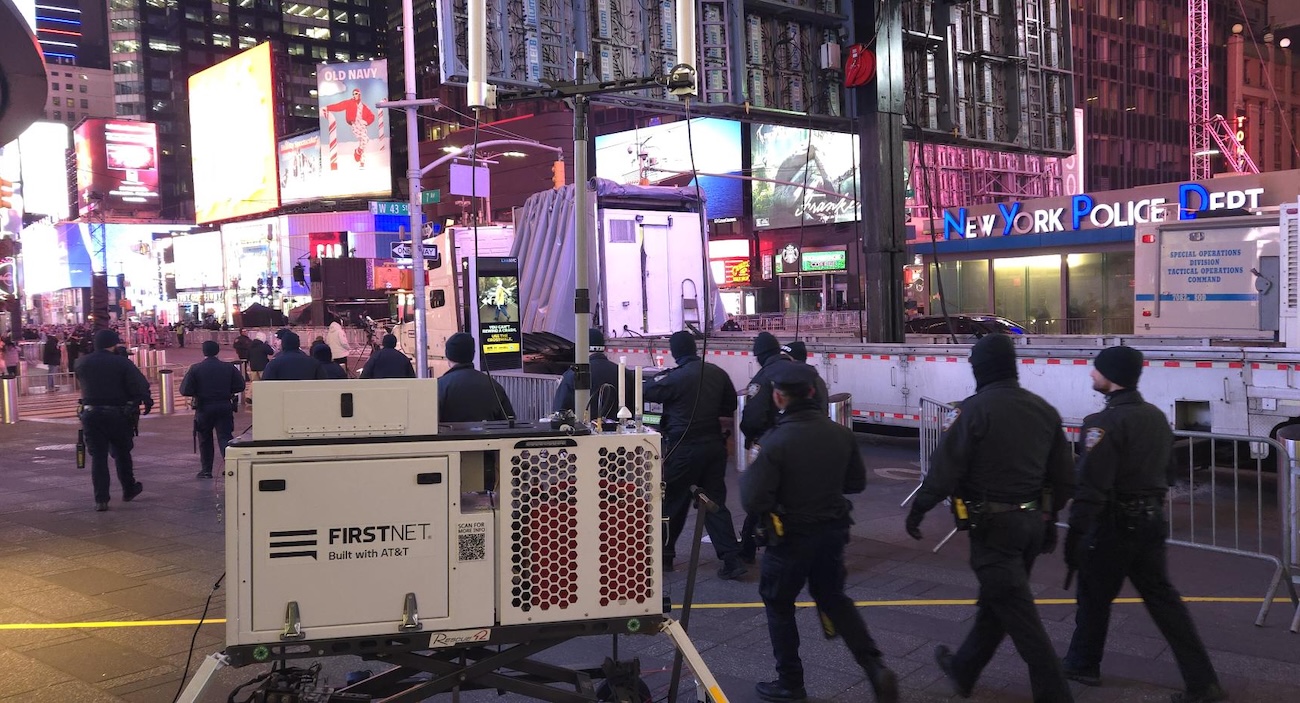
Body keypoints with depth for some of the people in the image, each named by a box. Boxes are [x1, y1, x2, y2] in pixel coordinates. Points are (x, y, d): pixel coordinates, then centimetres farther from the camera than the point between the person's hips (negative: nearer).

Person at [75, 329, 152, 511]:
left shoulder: (82, 363, 2)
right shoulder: (122, 363, -9)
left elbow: (82, 383, 16)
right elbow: (140, 385, -13)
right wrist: (147, 400, -4)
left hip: (91, 413, 2)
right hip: (117, 414, -2)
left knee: (98, 457, 4)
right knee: (122, 453, 15)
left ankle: (101, 499, -1)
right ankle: (129, 490, 29)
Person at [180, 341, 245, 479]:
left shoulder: (195, 369, -8)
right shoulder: (229, 368, -2)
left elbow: (185, 391, -10)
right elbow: (240, 386, 0)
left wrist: (198, 394, 9)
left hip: (204, 408, -1)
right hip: (224, 408, 1)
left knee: (205, 440, 14)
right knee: (225, 437, 0)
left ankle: (206, 470, 19)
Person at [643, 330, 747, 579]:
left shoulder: (675, 377, -15)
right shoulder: (718, 373, 2)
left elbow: (646, 392, -4)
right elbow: (730, 405, 12)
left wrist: (658, 378, 15)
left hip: (684, 447, -5)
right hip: (714, 445, 5)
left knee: (672, 501, 11)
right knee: (715, 502, 8)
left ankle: (664, 555, 23)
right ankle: (732, 560, 2)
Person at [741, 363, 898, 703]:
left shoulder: (776, 442, -23)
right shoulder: (841, 434, -6)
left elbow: (754, 503, -23)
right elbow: (856, 482, 7)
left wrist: (748, 476, -3)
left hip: (791, 537, -5)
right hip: (834, 531, 5)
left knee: (778, 604, 16)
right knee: (833, 598, 23)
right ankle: (876, 668, 11)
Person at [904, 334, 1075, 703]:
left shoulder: (975, 409, -14)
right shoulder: (1044, 410, 7)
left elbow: (944, 468, -16)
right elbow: (1064, 478, 11)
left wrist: (918, 510, -4)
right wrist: (1048, 518, 21)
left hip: (992, 523, -8)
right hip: (1032, 521, 8)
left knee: (1018, 612, -1)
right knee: (995, 601, 19)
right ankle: (963, 670, 35)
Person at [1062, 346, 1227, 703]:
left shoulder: (1106, 422, -20)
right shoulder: (1156, 416, 8)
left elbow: (1091, 486, -24)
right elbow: (1166, 471, 17)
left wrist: (1075, 533, -20)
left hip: (1113, 525, -8)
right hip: (1152, 521, 8)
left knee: (1095, 596, 11)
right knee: (1163, 598, 10)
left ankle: (1083, 664, 28)